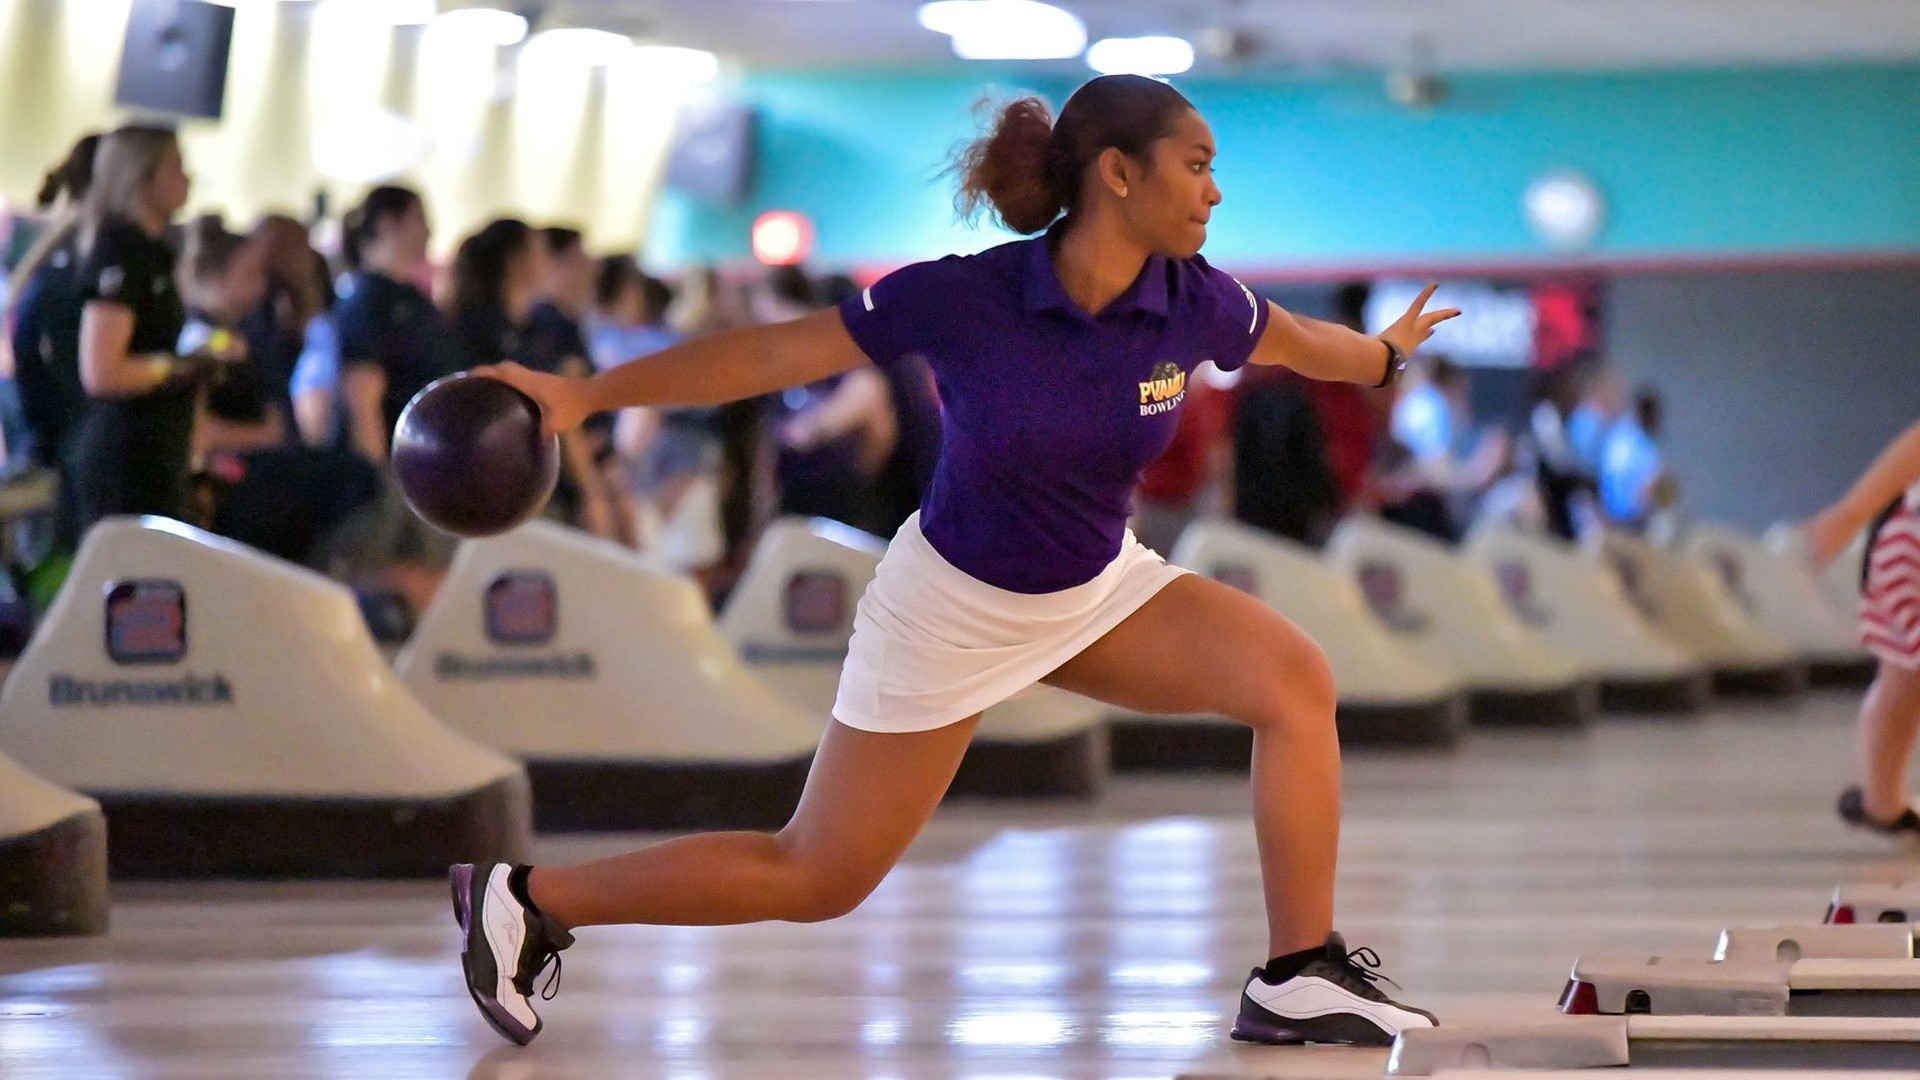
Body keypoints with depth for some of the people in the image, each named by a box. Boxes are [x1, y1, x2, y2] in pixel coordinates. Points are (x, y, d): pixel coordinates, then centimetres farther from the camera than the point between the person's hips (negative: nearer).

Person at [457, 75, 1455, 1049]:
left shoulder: (1194, 303, -14)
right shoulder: (961, 299, -27)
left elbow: (1299, 341, 10)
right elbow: (771, 353, -18)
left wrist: (1386, 355, 30)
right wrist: (584, 396, -18)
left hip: (1100, 588, 5)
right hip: (954, 605, -5)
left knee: (1295, 678, -16)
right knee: (814, 881, 1)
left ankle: (1298, 981, -7)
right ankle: (527, 899, 18)